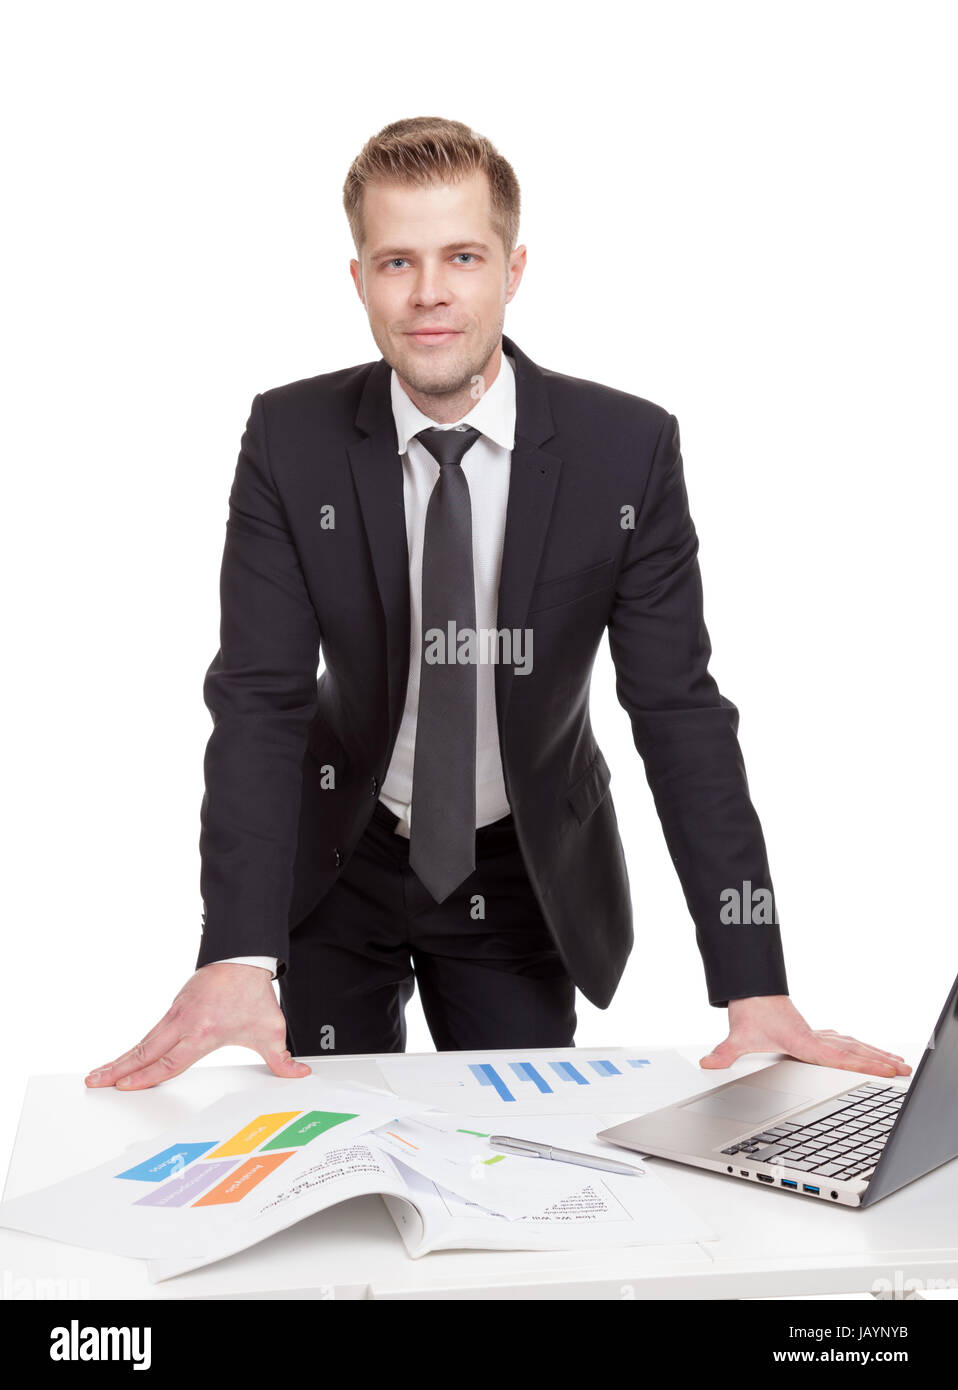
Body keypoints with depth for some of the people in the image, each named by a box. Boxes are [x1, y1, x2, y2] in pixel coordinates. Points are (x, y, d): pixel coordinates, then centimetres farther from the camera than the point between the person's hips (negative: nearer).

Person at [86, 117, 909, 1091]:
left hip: (526, 879, 0)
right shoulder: (290, 440, -14)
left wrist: (757, 991, -24)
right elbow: (258, 698, -19)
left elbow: (679, 711, -17)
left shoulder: (628, 447, -16)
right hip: (338, 866, 0)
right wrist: (235, 956, -33)